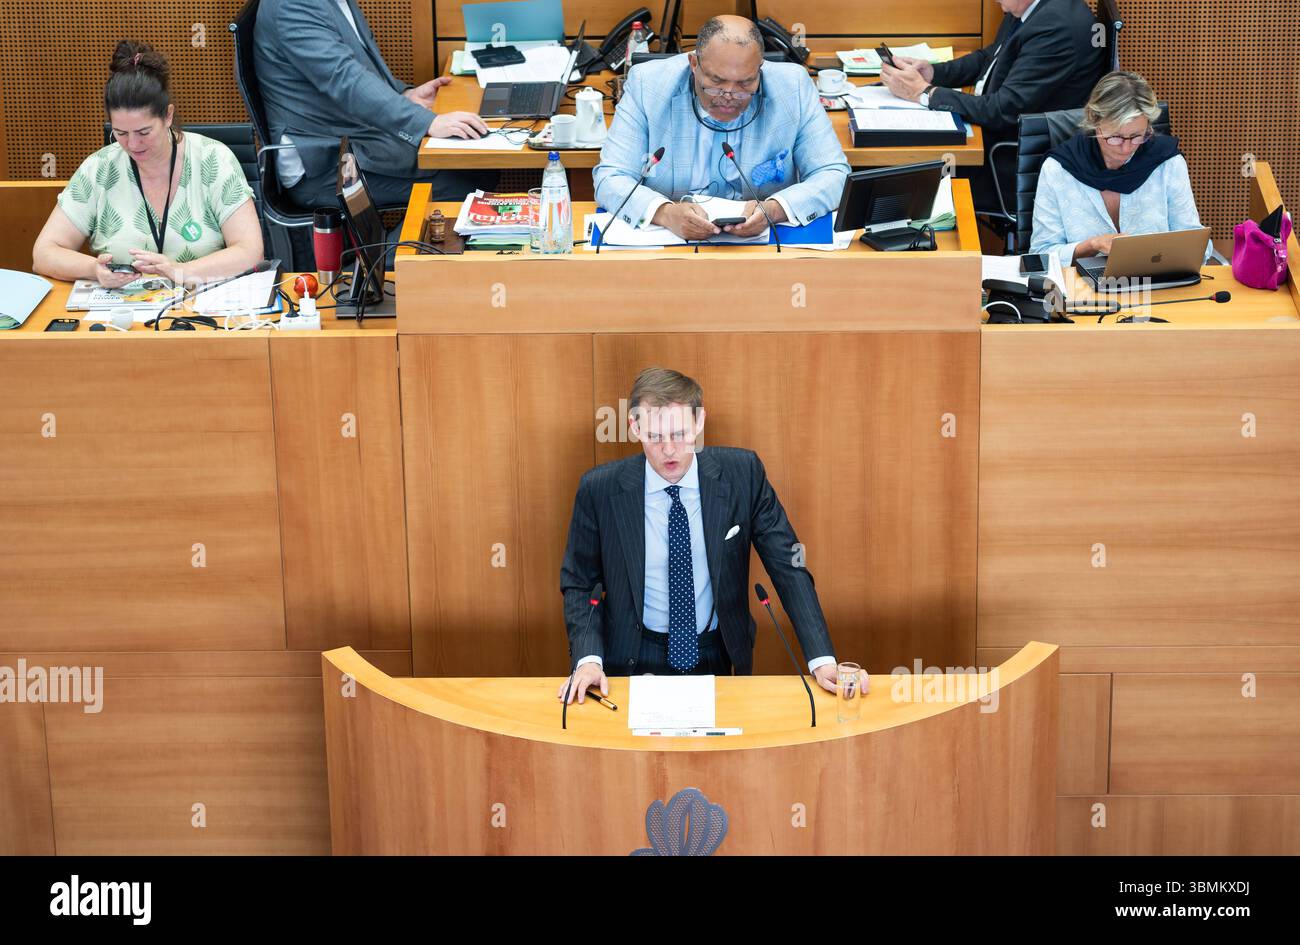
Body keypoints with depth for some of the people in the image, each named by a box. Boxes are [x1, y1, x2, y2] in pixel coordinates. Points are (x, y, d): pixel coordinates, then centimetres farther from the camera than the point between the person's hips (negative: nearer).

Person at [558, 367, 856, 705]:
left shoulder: (742, 473, -8)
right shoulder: (599, 489, -9)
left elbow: (788, 566, -2)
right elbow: (579, 583, 3)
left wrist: (822, 660, -12)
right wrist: (588, 659, -14)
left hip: (717, 656, 1)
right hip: (636, 662, -1)